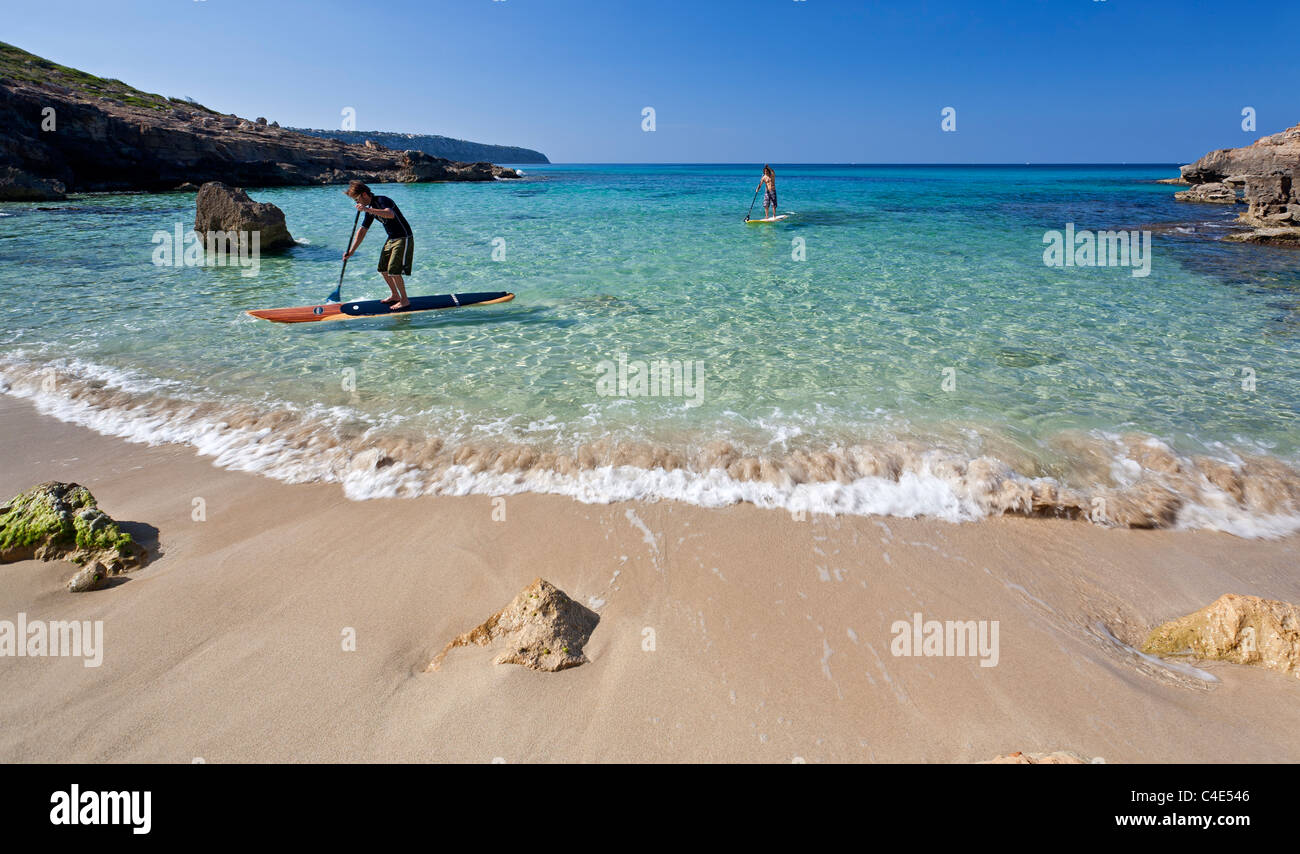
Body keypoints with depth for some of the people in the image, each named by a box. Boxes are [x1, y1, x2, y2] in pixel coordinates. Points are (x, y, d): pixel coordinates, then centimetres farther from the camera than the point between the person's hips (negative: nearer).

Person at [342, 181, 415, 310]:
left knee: (394, 271, -14)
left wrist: (367, 209, -42)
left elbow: (391, 214, -41)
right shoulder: (370, 209, 9)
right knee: (383, 269, 12)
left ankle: (404, 300, -1)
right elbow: (362, 231, 13)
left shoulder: (382, 200, -18)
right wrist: (350, 252, 9)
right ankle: (395, 296, 28)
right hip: (391, 239, 10)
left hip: (403, 239, -10)